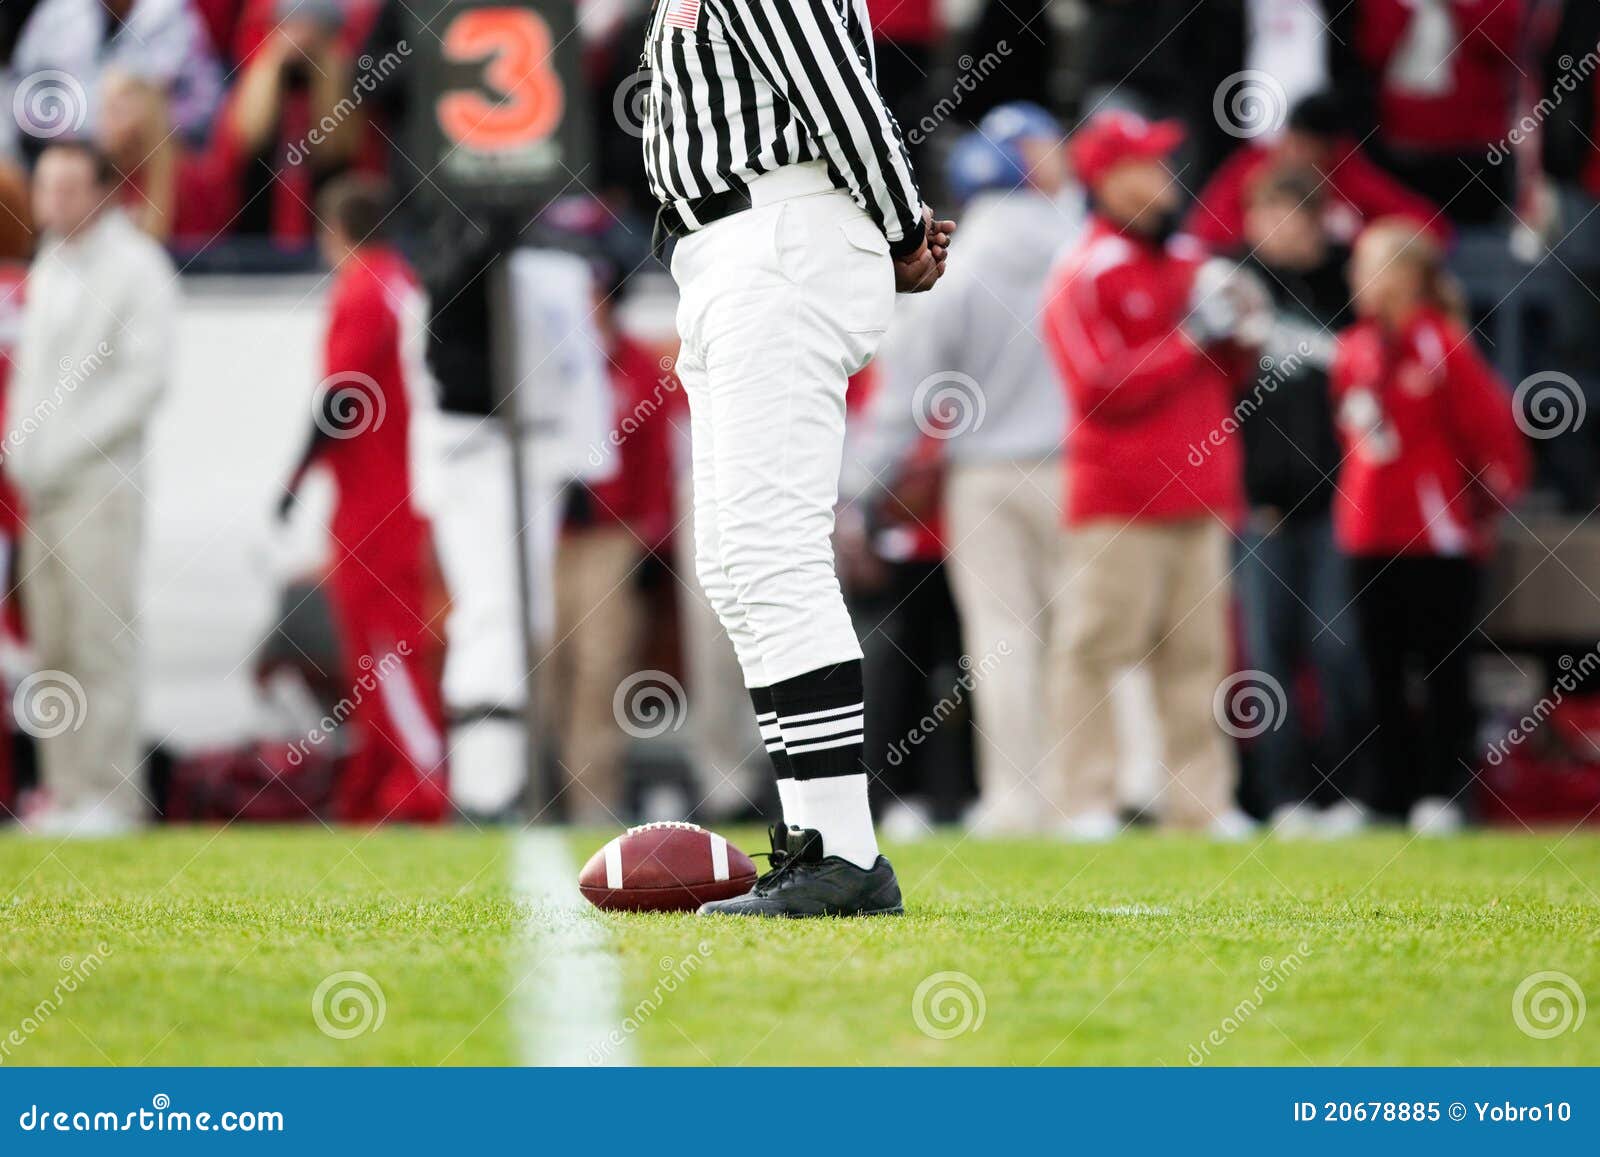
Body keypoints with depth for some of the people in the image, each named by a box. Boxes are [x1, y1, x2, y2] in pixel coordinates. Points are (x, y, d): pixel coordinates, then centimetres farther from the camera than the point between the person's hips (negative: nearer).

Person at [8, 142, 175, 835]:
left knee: (101, 640, -9)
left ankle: (108, 796, -9)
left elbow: (147, 378, -14)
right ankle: (64, 791, 9)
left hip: (101, 482, -8)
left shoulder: (136, 268, -7)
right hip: (39, 488, 8)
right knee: (54, 647, 6)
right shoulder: (48, 267, 18)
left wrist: (64, 450, -15)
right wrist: (18, 447, 8)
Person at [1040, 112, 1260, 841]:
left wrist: (1235, 334, 2)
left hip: (1196, 493, 7)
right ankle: (1087, 799, -4)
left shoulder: (1188, 263, 17)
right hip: (1117, 500, -7)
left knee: (1197, 650, 6)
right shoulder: (1084, 276, -6)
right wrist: (1192, 336, -15)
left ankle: (1200, 800, 9)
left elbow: (1226, 378, 23)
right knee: (1097, 647, -7)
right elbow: (1105, 389, -15)